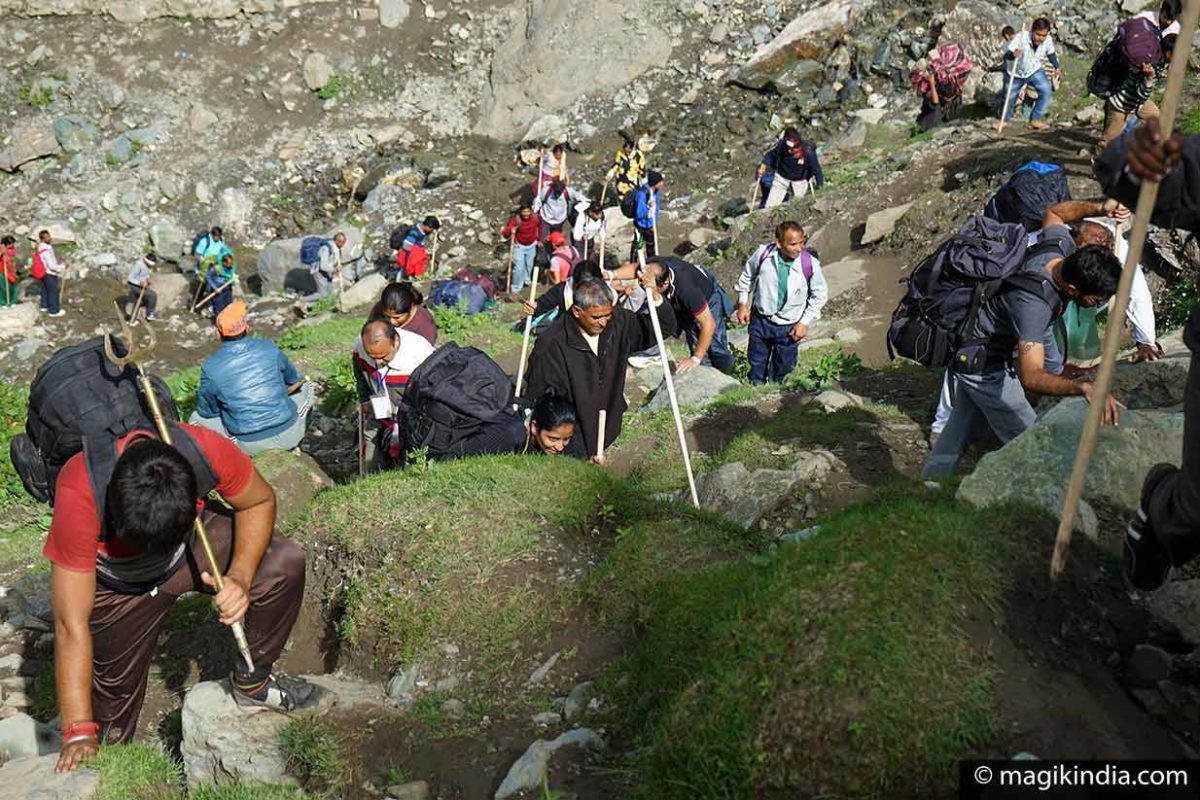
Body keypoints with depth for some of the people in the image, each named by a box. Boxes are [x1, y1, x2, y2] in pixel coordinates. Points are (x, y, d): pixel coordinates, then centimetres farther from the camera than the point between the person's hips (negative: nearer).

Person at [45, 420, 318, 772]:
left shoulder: (206, 450, -36)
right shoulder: (78, 494, -40)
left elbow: (260, 502, -13)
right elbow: (72, 625, -35)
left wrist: (240, 578, -27)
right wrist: (79, 733, -35)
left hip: (194, 544, 2)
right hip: (116, 583, -2)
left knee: (285, 564, -18)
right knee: (114, 692, 3)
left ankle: (252, 680, 6)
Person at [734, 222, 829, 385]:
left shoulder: (810, 264, -24)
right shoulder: (763, 254, -21)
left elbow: (820, 295, -7)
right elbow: (747, 276, 1)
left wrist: (805, 322, -9)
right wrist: (743, 304, 1)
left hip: (789, 327, -1)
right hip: (760, 320, 1)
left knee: (783, 366, 19)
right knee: (757, 362, 22)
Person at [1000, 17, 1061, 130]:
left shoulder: (1048, 40, -20)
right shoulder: (1021, 37, -33)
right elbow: (1006, 54, -40)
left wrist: (1057, 68, -4)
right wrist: (1012, 55, -61)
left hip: (1035, 71, 2)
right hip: (1016, 73, -2)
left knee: (1046, 91, -17)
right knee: (1009, 98, 9)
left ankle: (1035, 119, -5)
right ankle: (1005, 120, 38)